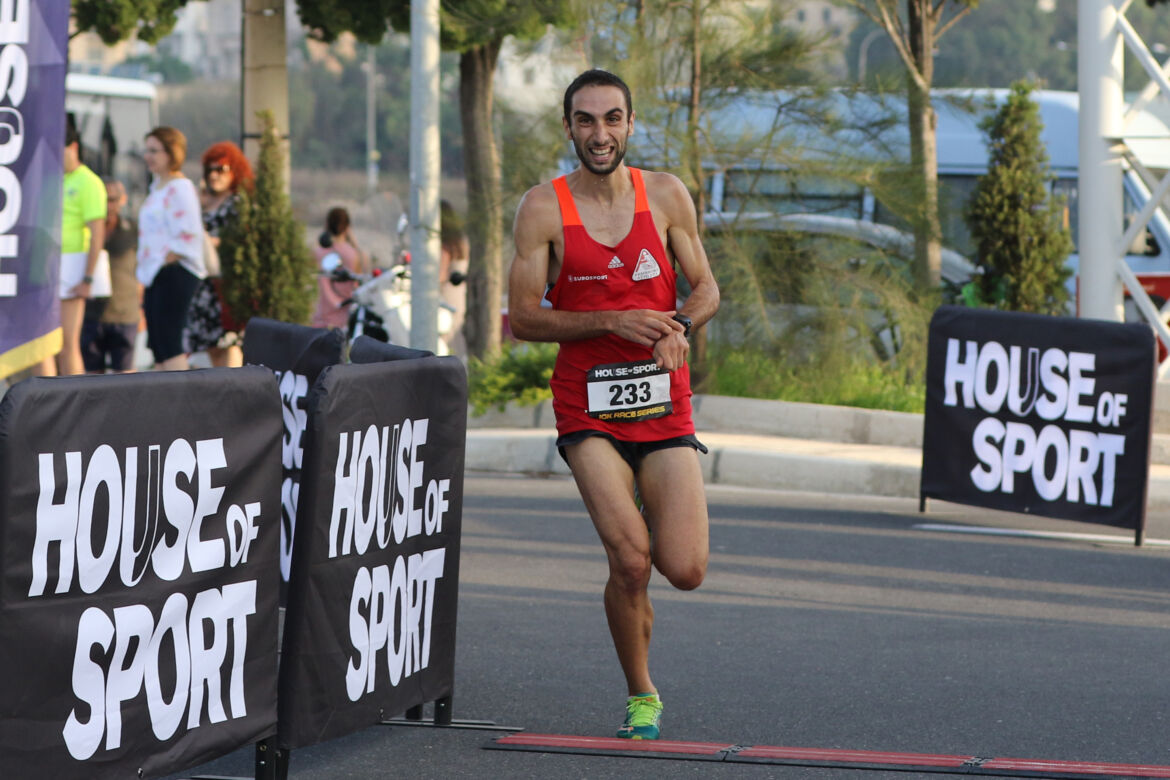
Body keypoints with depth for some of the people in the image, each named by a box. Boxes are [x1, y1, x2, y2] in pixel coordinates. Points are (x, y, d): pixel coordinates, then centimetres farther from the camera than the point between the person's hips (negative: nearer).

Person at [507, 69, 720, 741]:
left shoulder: (666, 195, 4)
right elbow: (523, 318, -4)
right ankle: (641, 697, 5)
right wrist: (613, 322, -16)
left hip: (664, 403, 2)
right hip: (589, 410, -2)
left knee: (685, 571, -7)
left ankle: (651, 516, 30)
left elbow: (705, 289, 11)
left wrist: (679, 326, -12)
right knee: (631, 561, -18)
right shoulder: (544, 207, -3)